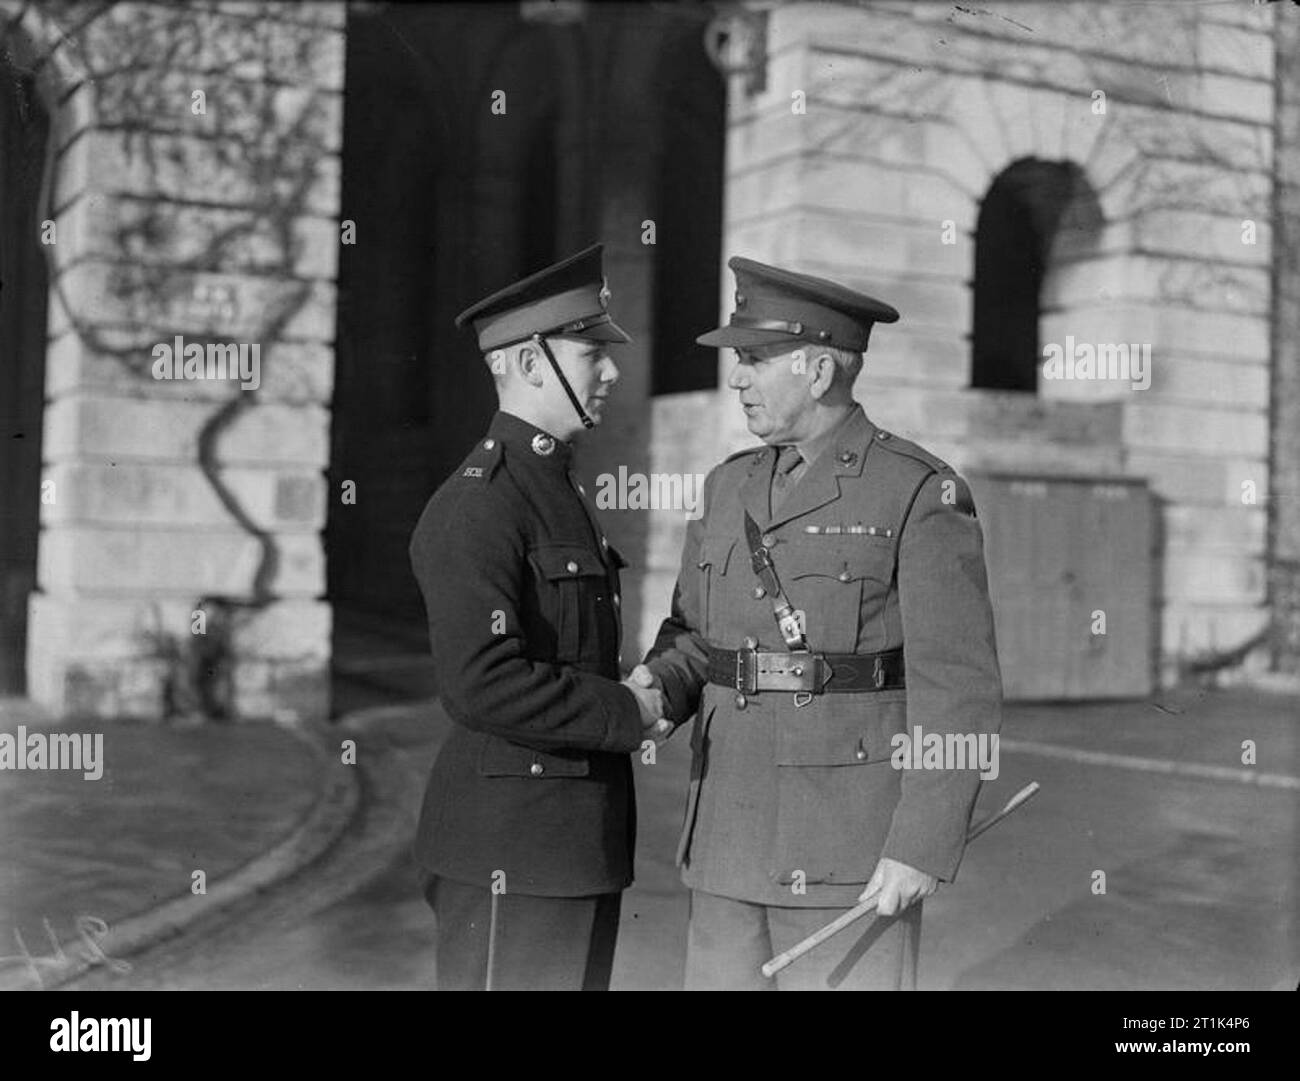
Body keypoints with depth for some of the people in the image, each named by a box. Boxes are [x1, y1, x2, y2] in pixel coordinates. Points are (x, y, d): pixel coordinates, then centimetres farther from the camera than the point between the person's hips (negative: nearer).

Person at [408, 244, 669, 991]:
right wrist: (628, 713, -15)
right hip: (512, 851, -9)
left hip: (584, 843, 9)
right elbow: (481, 684, -24)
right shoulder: (477, 506, -15)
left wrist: (638, 697, 8)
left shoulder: (563, 489, 17)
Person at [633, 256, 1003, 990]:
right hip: (732, 834, 6)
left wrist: (924, 848, -18)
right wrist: (655, 687, -6)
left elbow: (960, 690, -12)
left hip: (857, 844, -6)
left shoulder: (922, 496, -9)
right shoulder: (730, 487, 10)